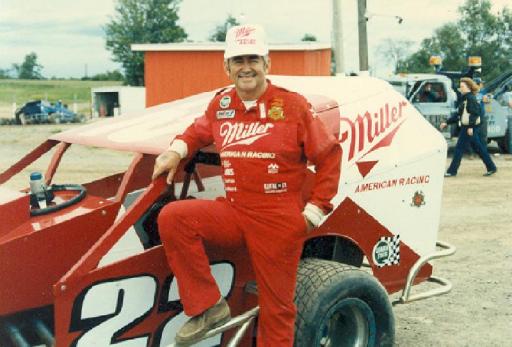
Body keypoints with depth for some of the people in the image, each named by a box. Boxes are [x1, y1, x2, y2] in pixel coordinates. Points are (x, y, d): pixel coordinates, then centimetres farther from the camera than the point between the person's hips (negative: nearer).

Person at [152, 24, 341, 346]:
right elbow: (200, 131, 24)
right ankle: (208, 306, -8)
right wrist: (176, 150, 2)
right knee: (172, 217, -19)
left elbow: (330, 155, -1)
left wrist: (315, 210, -4)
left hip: (279, 221, -3)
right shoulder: (221, 105, 4)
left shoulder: (293, 105, -7)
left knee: (276, 309, 4)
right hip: (233, 212, 4)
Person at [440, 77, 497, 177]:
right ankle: (491, 167, 16)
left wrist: (471, 126, -27)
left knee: (459, 148, -5)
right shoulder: (464, 99, 16)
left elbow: (475, 113, -21)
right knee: (479, 148, 12)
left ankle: (452, 171, 1)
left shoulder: (471, 98, -13)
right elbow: (459, 115, 21)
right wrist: (447, 123, 19)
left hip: (469, 127, -10)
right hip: (465, 127, 10)